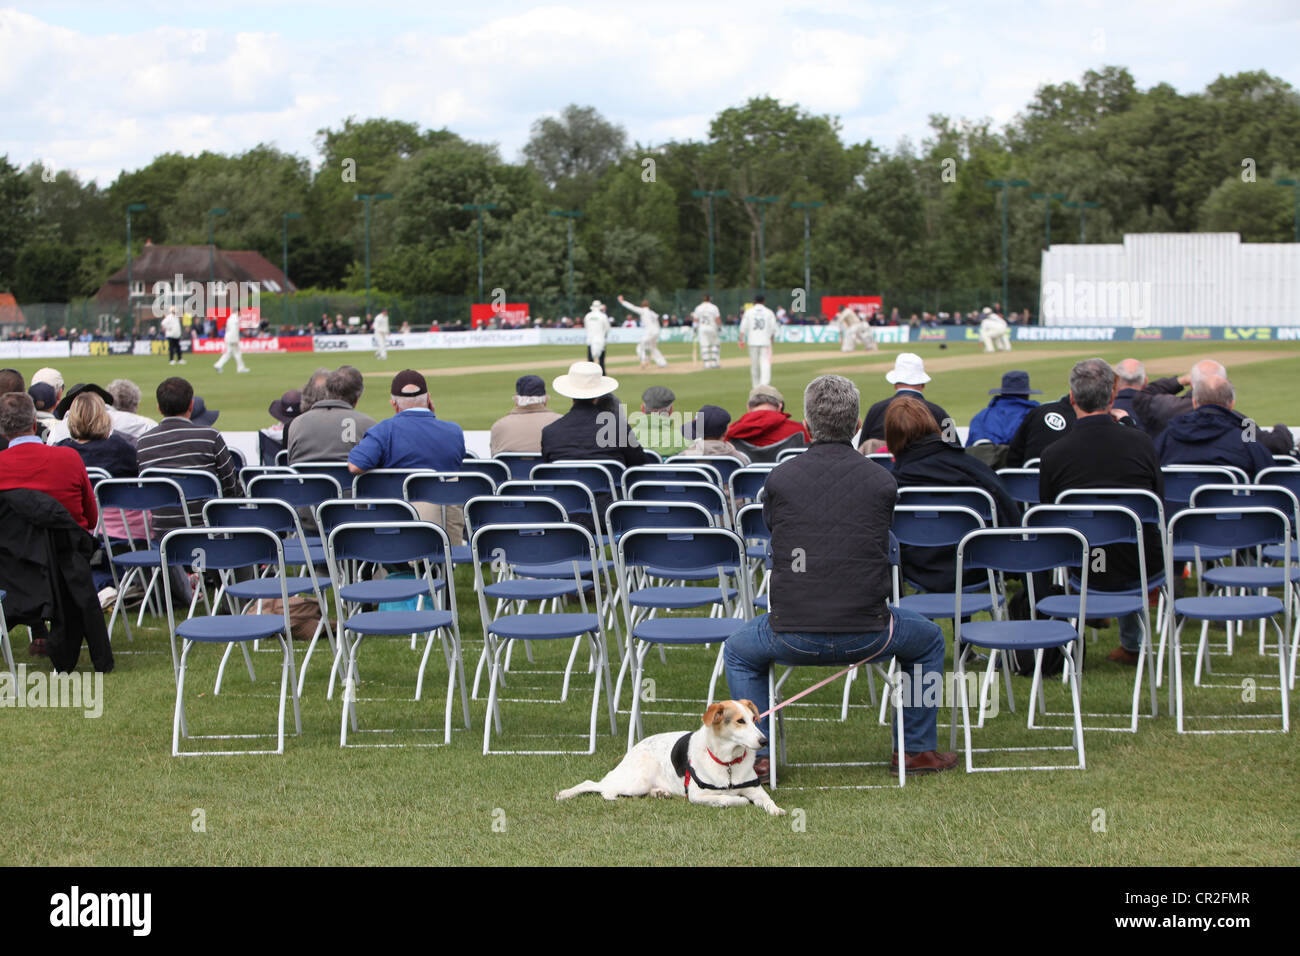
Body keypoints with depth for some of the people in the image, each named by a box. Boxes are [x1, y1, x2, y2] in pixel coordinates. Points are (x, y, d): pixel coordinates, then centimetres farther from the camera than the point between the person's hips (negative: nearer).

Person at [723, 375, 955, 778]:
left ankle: (755, 754, 24)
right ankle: (919, 749, 31)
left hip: (792, 637, 0)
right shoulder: (882, 481, -1)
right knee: (929, 639, 31)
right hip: (866, 637, 0)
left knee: (738, 651, 33)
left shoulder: (779, 479, -1)